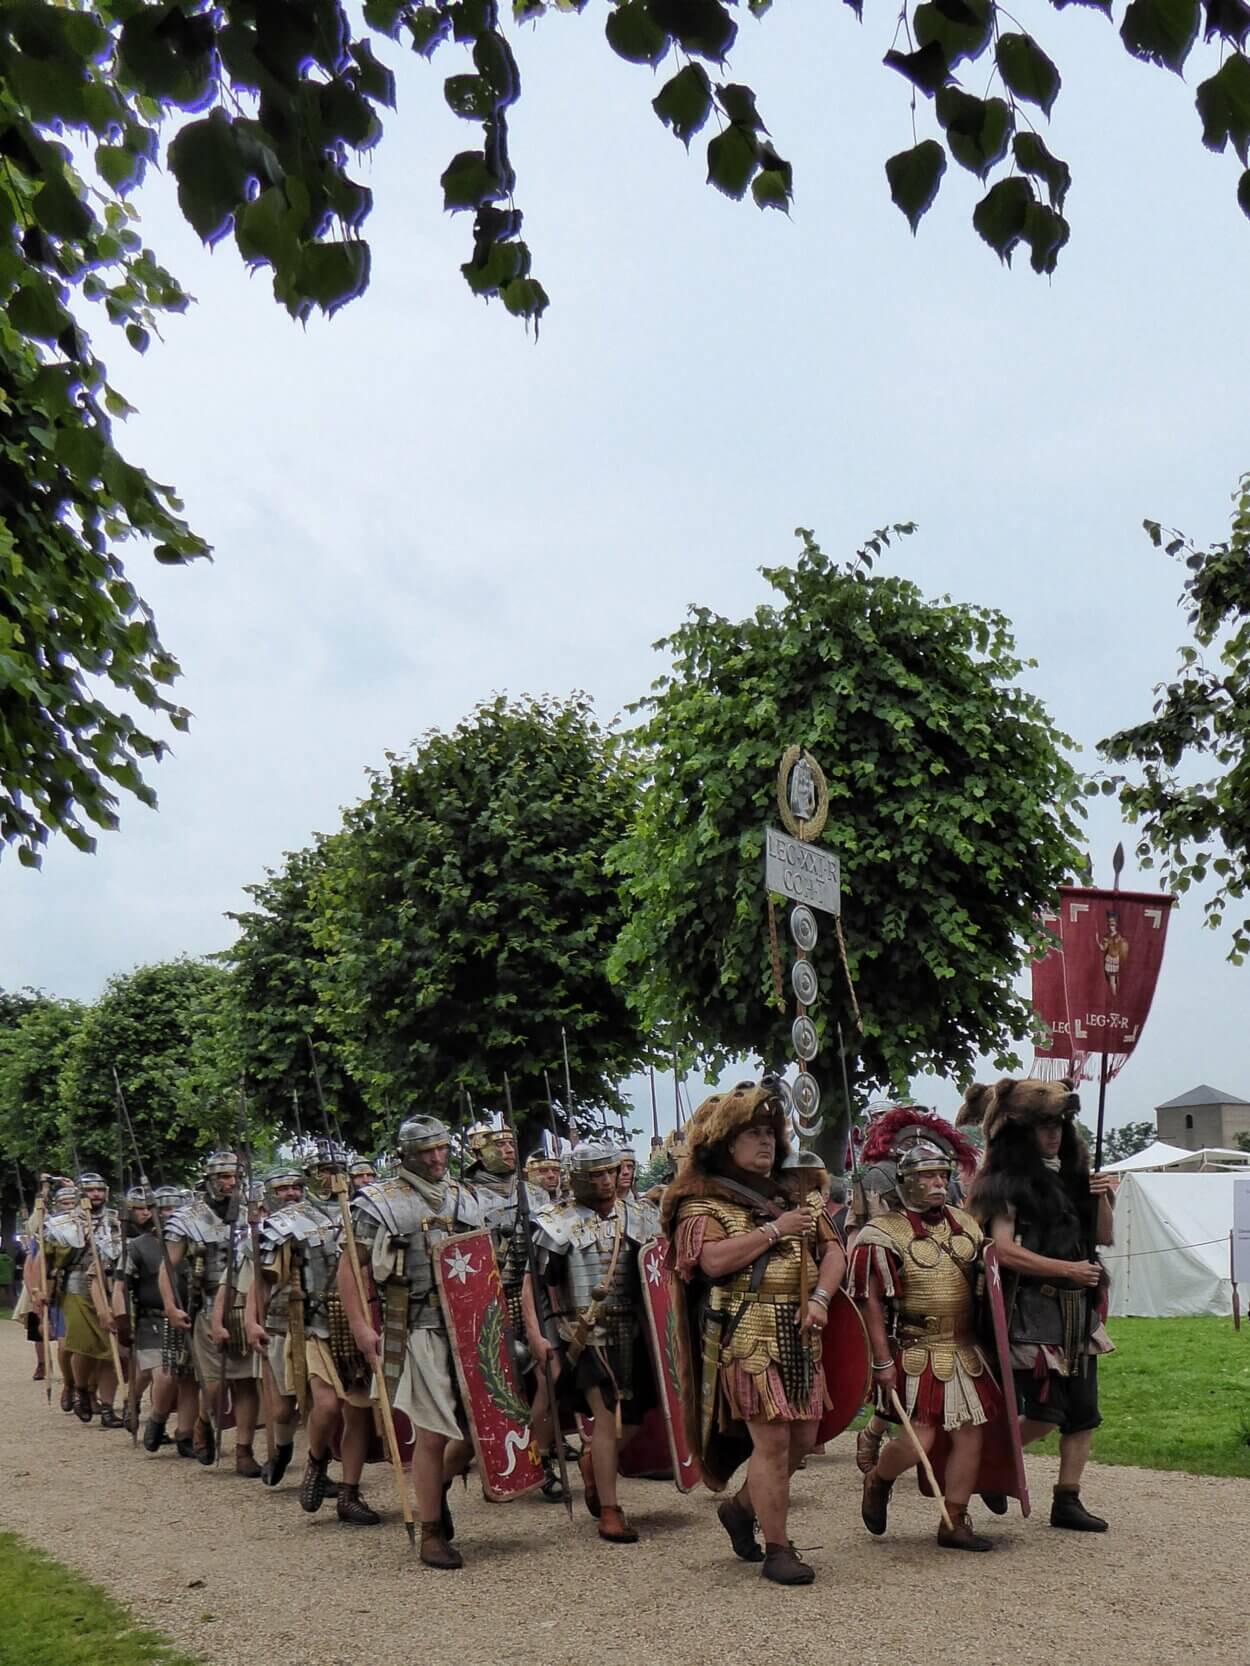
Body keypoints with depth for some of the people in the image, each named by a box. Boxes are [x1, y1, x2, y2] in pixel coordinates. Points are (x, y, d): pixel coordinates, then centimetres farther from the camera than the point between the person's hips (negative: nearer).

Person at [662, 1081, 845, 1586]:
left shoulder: (796, 1196, 18)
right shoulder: (704, 1203, -2)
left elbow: (833, 1251, 13)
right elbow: (714, 1261, -18)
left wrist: (820, 1298, -6)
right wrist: (774, 1230, -14)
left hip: (800, 1334, 7)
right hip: (745, 1334, -6)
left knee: (802, 1439, 9)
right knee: (771, 1438, -9)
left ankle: (741, 1507, 32)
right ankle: (777, 1549, 3)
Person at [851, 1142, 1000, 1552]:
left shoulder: (965, 1225, 9)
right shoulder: (882, 1235, -10)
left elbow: (985, 1281, 21)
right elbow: (870, 1302, -11)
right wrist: (882, 1361, -14)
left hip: (965, 1352, 6)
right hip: (915, 1354, -6)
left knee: (970, 1432, 4)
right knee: (919, 1439, -11)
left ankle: (955, 1522, 15)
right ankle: (876, 1483, 20)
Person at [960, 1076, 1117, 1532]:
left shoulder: (1068, 1178, 15)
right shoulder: (1005, 1183, -8)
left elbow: (1104, 1236, 18)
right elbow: (1003, 1250, -18)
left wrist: (1103, 1199, -1)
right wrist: (1067, 1269, -19)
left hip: (1077, 1310, 8)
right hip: (1032, 1310, -8)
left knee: (1083, 1412, 6)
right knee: (1045, 1412, -11)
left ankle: (1067, 1501, 15)